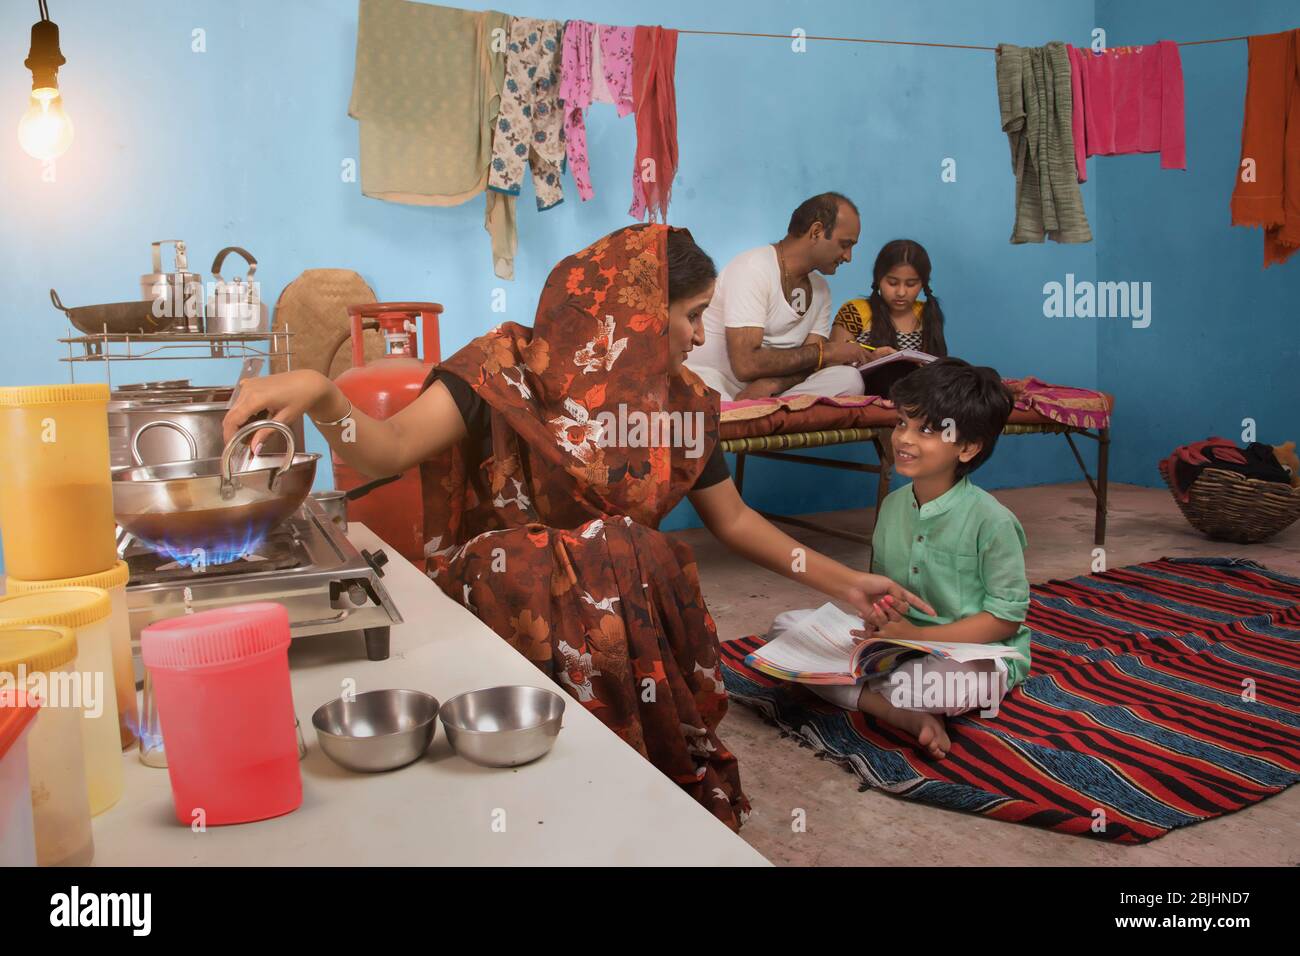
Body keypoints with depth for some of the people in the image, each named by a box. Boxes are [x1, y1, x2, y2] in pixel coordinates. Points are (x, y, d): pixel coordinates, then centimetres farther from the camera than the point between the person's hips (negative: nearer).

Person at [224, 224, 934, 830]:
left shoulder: (682, 402, 8)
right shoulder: (510, 368, -6)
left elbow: (733, 519, 18)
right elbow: (389, 450, -16)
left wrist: (843, 583, 16)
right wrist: (319, 393, -36)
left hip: (633, 615, 4)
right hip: (514, 610, -3)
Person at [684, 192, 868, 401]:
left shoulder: (820, 289, 12)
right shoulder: (752, 268, -14)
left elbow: (808, 362, 2)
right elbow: (745, 364, -23)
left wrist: (770, 385, -22)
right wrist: (825, 351, -14)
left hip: (769, 396, 7)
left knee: (848, 378, -18)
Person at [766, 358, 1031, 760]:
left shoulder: (991, 521, -15)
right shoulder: (893, 505, 3)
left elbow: (1006, 617, -13)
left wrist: (918, 635, -22)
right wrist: (878, 613, -12)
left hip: (973, 652, -6)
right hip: (899, 641, 7)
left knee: (948, 681, -44)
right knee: (786, 625, -7)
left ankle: (850, 690, -10)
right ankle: (906, 715, -22)